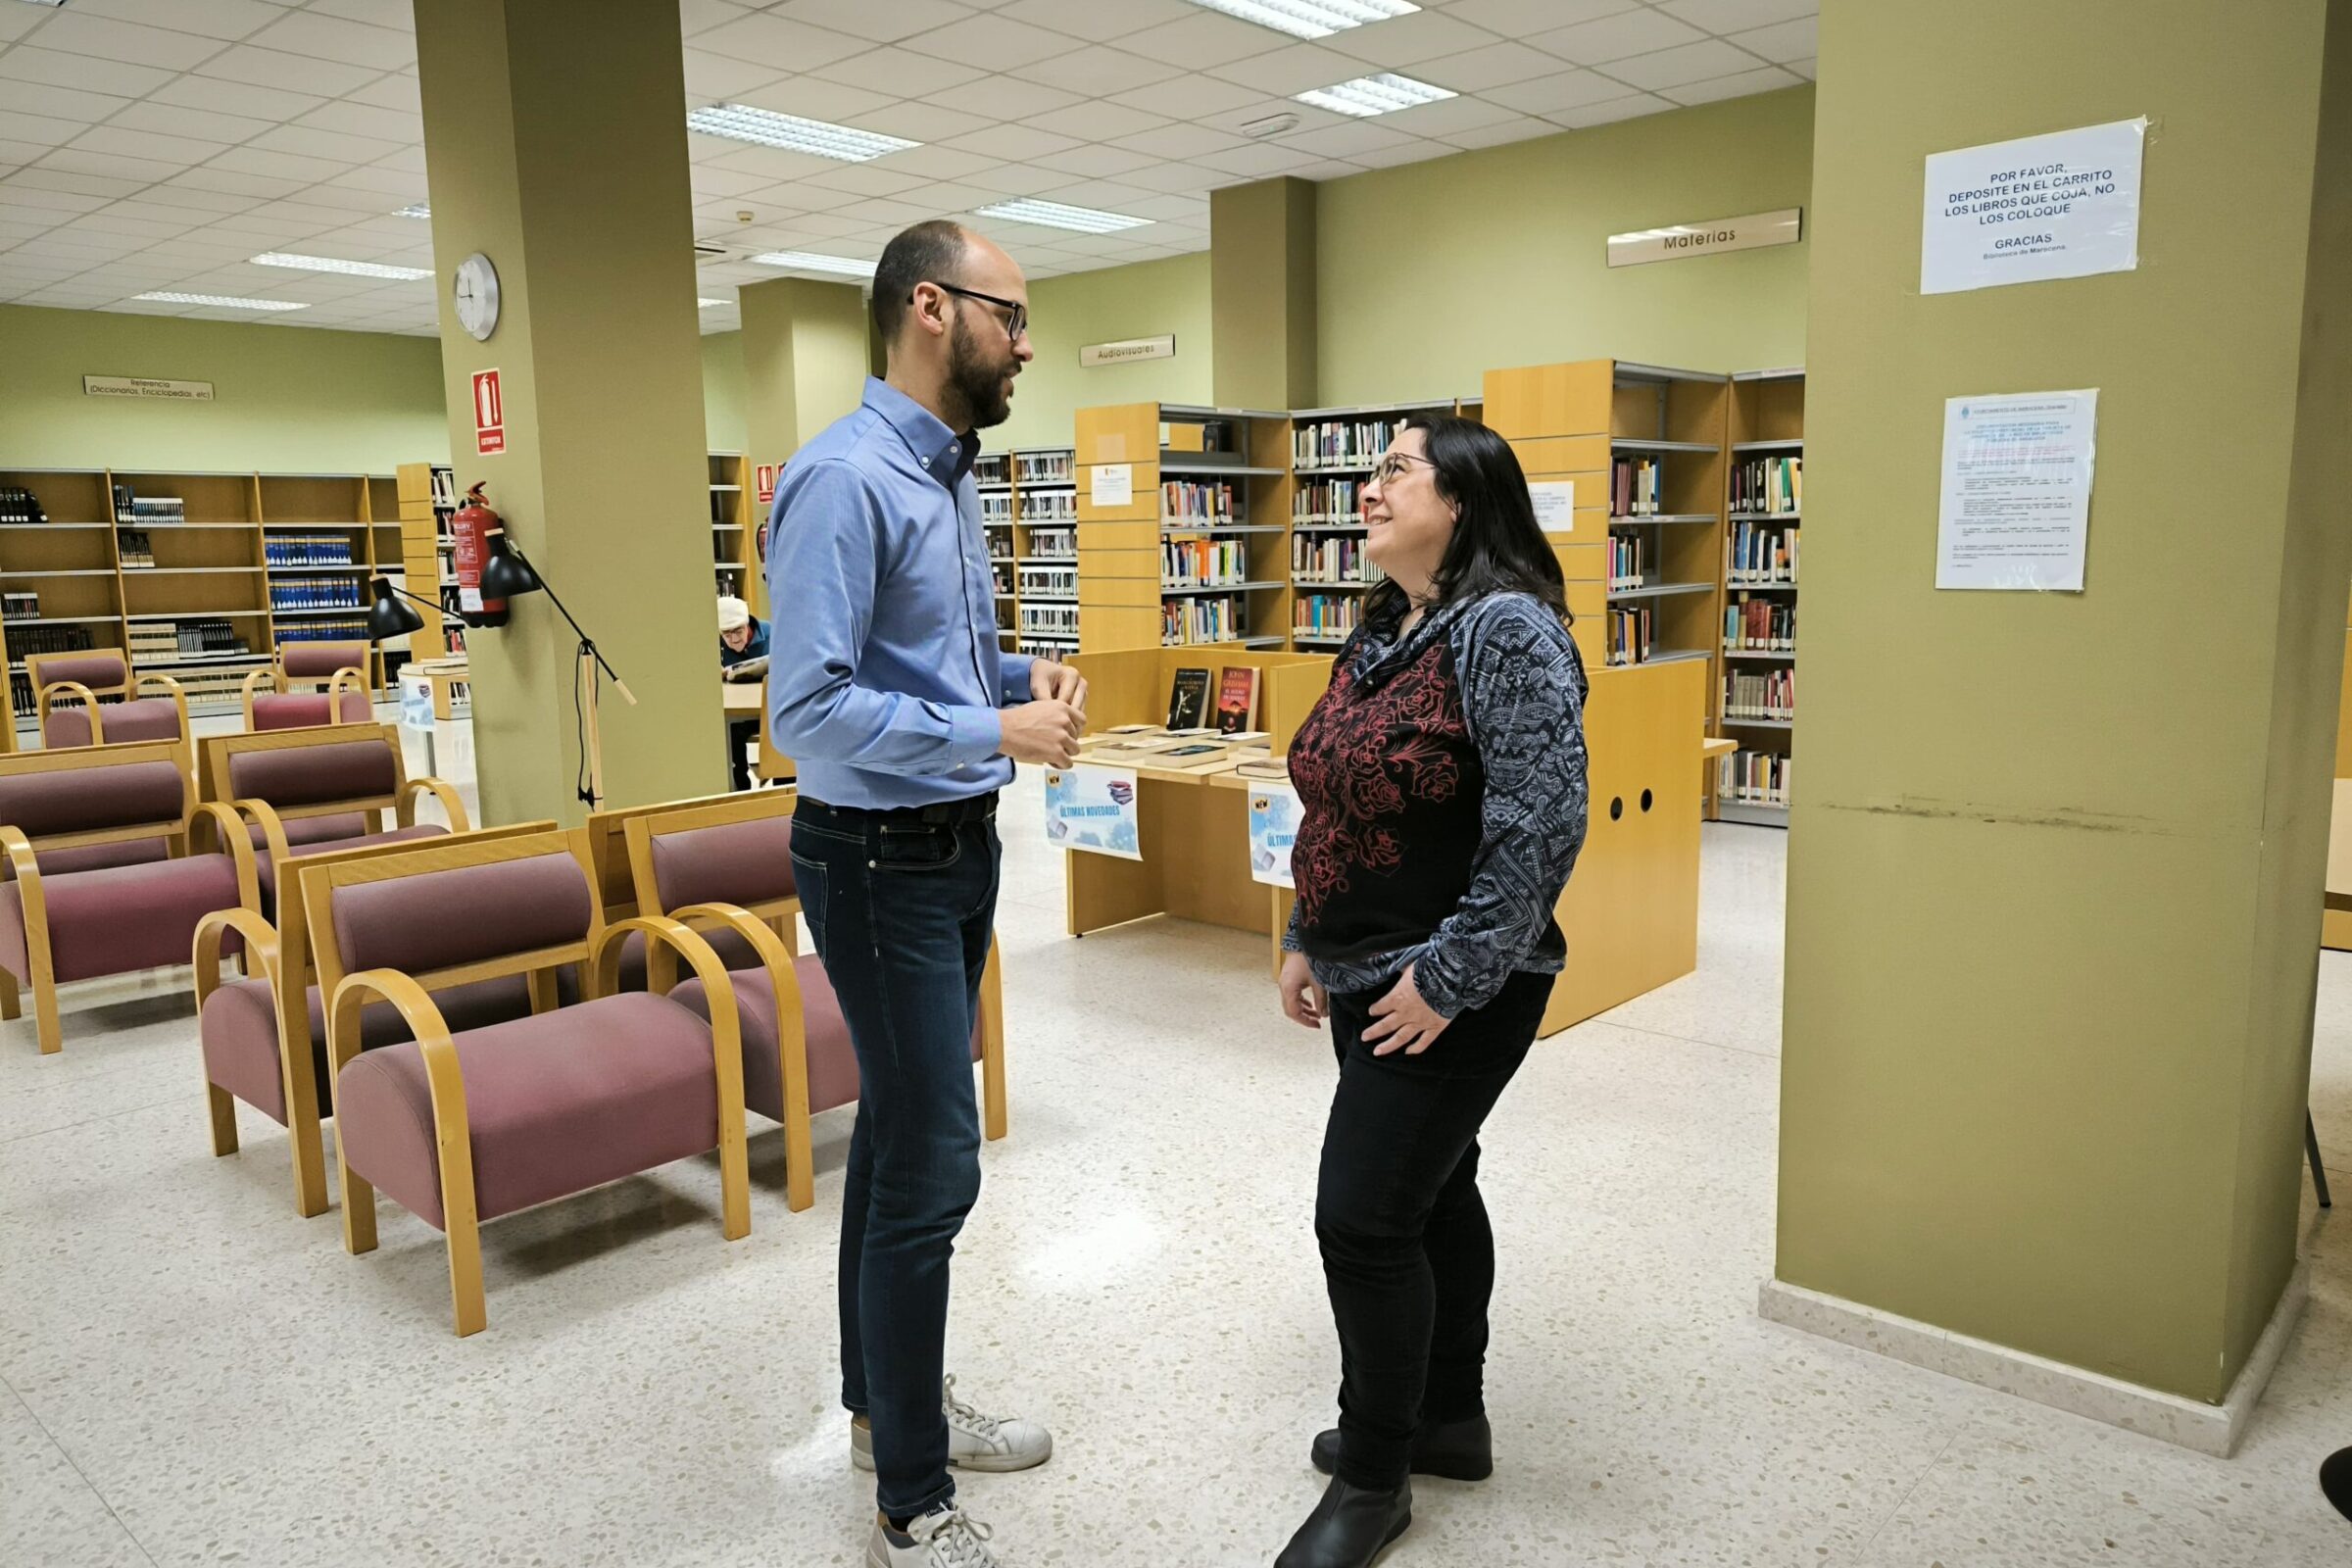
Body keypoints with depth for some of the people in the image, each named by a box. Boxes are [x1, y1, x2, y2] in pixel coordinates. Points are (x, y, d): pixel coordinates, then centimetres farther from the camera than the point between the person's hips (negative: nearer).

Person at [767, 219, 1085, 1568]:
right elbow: (809, 708, -25)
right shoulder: (846, 480, -19)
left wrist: (1026, 675, 2)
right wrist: (998, 734, -23)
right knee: (933, 1165, -5)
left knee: (901, 1137, 19)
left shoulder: (953, 474, 11)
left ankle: (889, 1405, 38)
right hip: (882, 861, -9)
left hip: (958, 849, 10)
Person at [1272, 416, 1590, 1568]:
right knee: (1429, 1190, 19)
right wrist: (1306, 940, 15)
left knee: (1362, 1214, -4)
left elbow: (1540, 824, -23)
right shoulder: (1380, 634, 10)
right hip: (1368, 980, 9)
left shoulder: (1506, 630, -17)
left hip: (1449, 995, -9)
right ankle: (1450, 1418, 37)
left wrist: (1450, 977, -21)